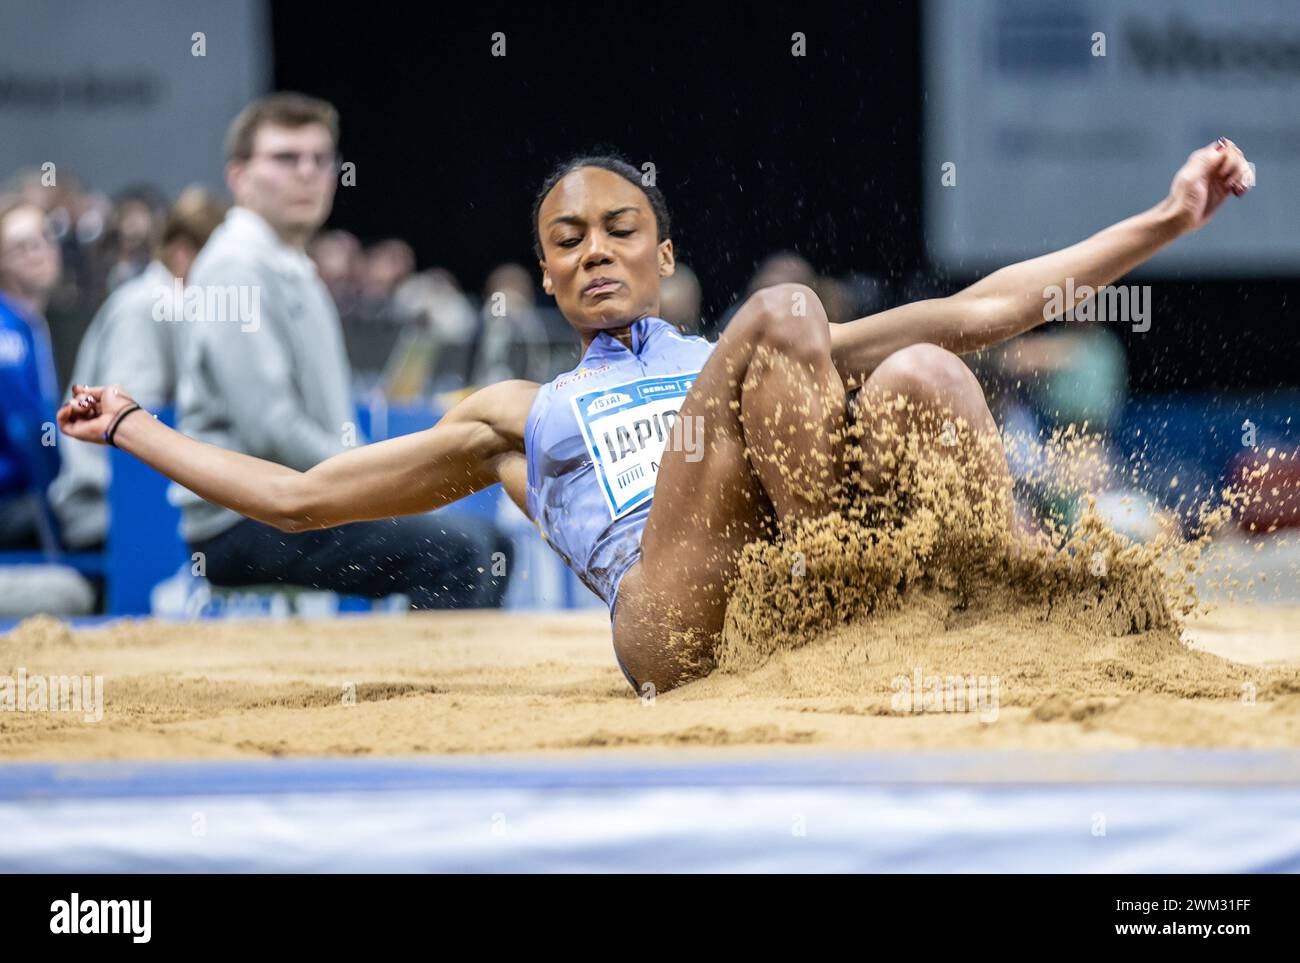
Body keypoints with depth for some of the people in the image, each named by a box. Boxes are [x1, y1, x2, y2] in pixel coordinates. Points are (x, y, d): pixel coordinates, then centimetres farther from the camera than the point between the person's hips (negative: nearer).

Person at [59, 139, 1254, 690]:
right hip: (675, 622, -2)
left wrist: (1167, 218, 23)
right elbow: (295, 495, 36)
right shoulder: (516, 417, 37)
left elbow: (978, 310, 31)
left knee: (919, 374, -25)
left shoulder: (736, 358, 37)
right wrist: (127, 424, 36)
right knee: (780, 315, -21)